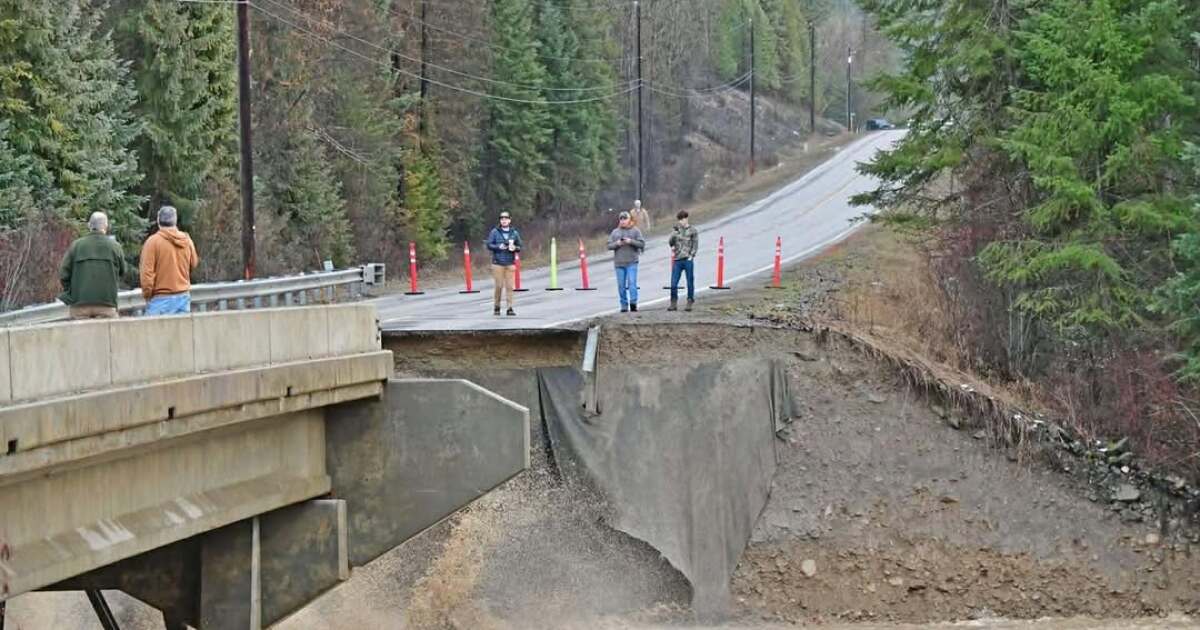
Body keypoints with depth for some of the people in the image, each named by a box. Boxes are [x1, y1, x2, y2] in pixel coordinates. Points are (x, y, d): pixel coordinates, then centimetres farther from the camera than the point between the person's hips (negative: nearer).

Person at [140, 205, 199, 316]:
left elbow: (147, 272, -11)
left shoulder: (153, 241, -10)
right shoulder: (186, 240, 3)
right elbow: (194, 264, 16)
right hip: (183, 297, 4)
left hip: (160, 298, -4)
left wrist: (147, 294, -1)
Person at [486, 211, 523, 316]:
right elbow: (489, 244, 1)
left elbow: (519, 246, 12)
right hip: (498, 263, -2)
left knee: (509, 286, -3)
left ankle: (510, 308, -1)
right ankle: (496, 307, 9)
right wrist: (498, 246, -15)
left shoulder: (515, 233, 9)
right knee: (498, 286, -3)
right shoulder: (495, 232, 2)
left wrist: (514, 248, -9)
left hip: (510, 264, 2)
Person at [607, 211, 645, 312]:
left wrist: (631, 241, -15)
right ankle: (624, 306, 9)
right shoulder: (615, 232, 13)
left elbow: (642, 243, -2)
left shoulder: (635, 231, 5)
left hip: (632, 262, -3)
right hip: (619, 263, 3)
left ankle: (633, 302, -17)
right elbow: (609, 245, 9)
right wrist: (617, 244, -10)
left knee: (632, 282, -15)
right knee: (621, 285, 3)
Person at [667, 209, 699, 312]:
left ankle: (690, 303, 9)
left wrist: (691, 256, -11)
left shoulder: (693, 231, 3)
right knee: (673, 283, -1)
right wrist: (675, 232, -12)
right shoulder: (676, 230, 12)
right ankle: (674, 303, 6)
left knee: (690, 282, 1)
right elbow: (670, 242, 3)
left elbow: (695, 245, 0)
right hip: (677, 260, 3)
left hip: (688, 260, -3)